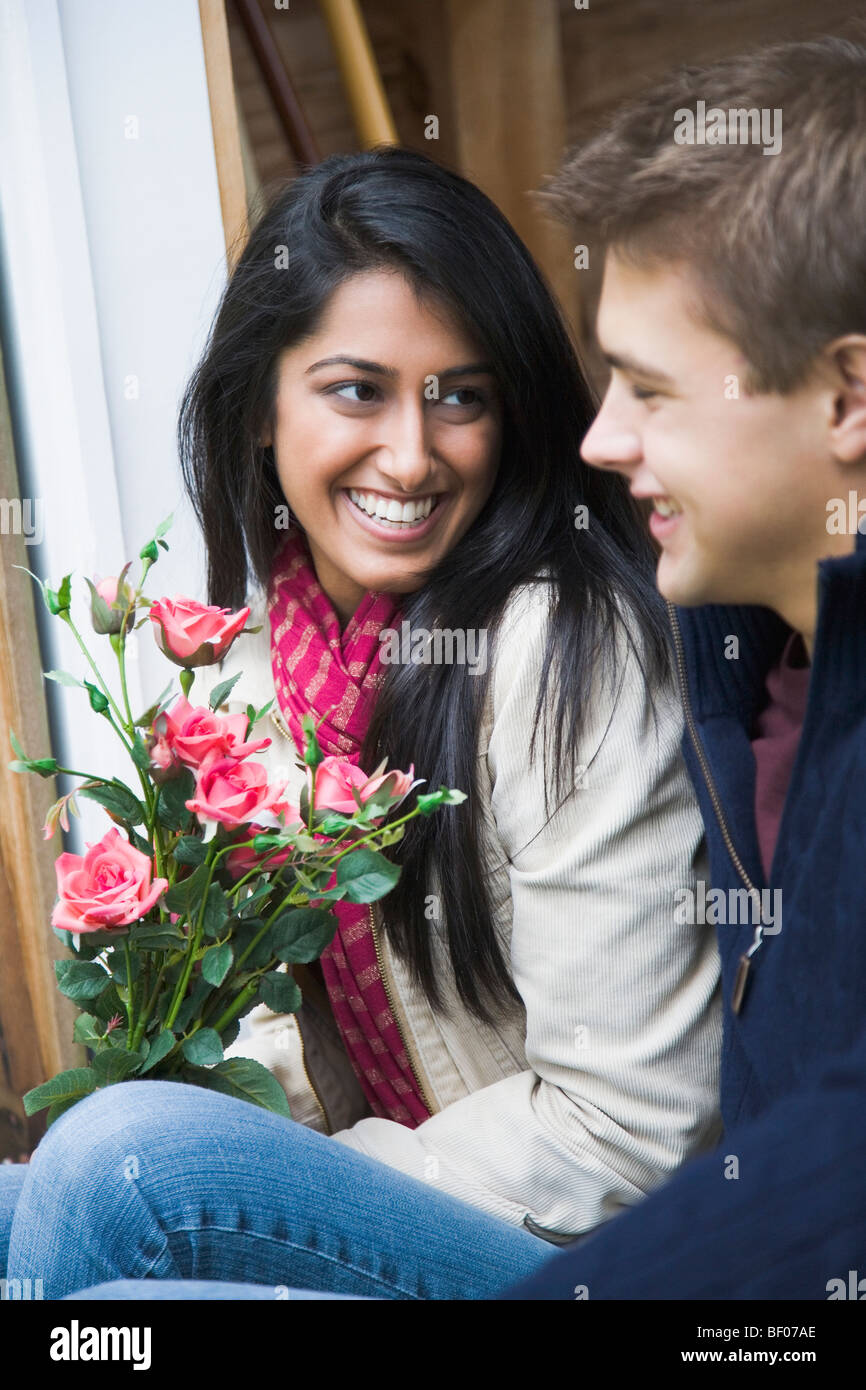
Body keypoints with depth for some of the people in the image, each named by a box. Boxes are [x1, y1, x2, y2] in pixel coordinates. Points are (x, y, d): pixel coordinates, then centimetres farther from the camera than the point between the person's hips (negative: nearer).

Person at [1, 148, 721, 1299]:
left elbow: (625, 1132, -19)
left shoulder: (565, 651, -21)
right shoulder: (262, 641, 2)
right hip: (370, 1180, 6)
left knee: (120, 1157, -24)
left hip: (575, 1251, -6)